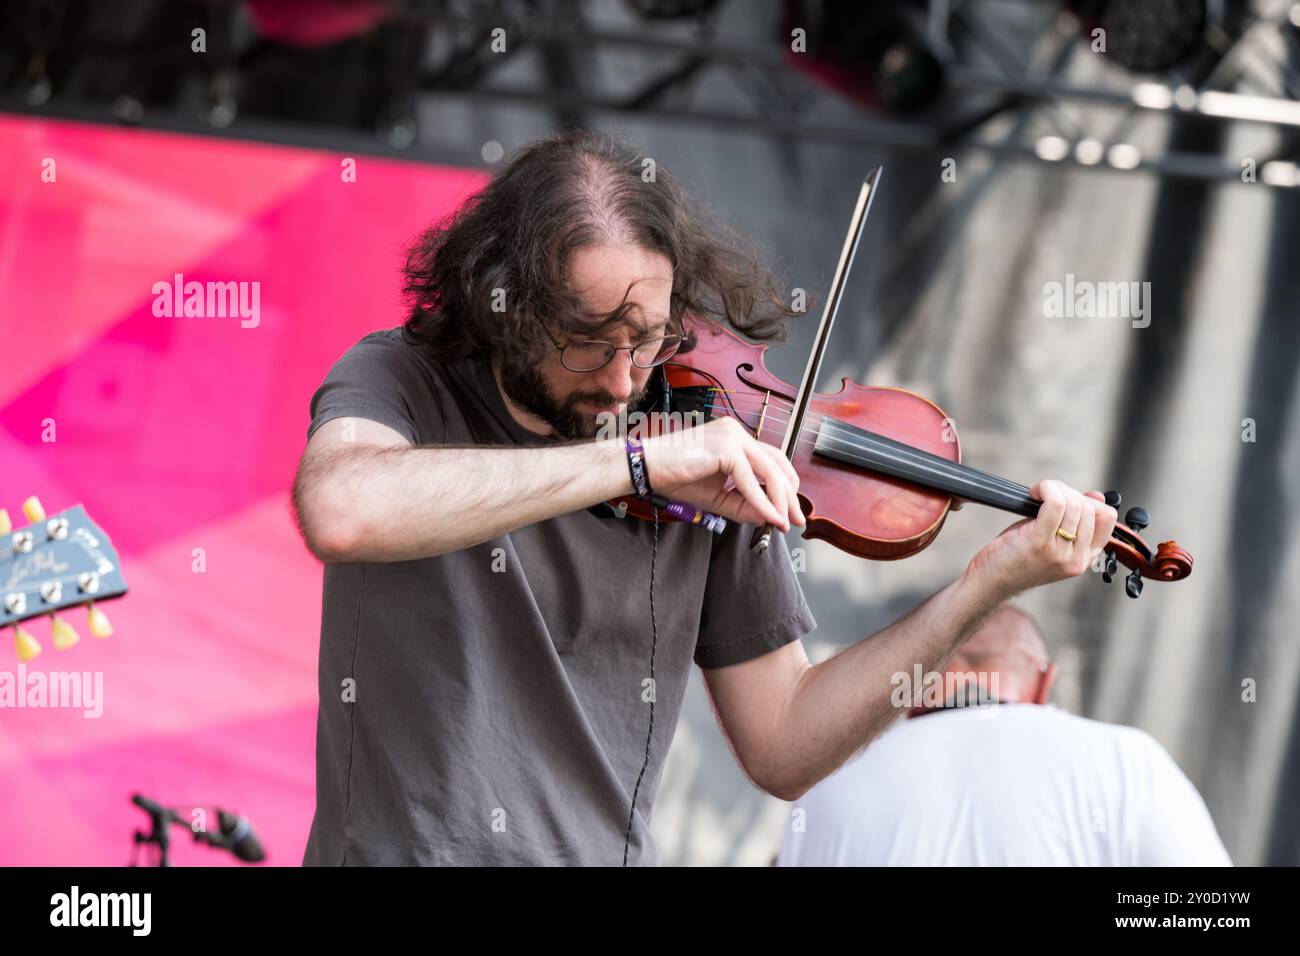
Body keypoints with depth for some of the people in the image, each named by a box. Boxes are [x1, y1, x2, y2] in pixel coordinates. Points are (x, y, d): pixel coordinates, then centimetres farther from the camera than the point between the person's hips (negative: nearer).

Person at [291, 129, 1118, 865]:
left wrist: (988, 585, -1)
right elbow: (338, 512, -26)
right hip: (405, 845, -2)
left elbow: (781, 749, 8)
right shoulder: (398, 383, -2)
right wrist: (637, 461, -27)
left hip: (609, 847, 2)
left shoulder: (710, 472, 4)